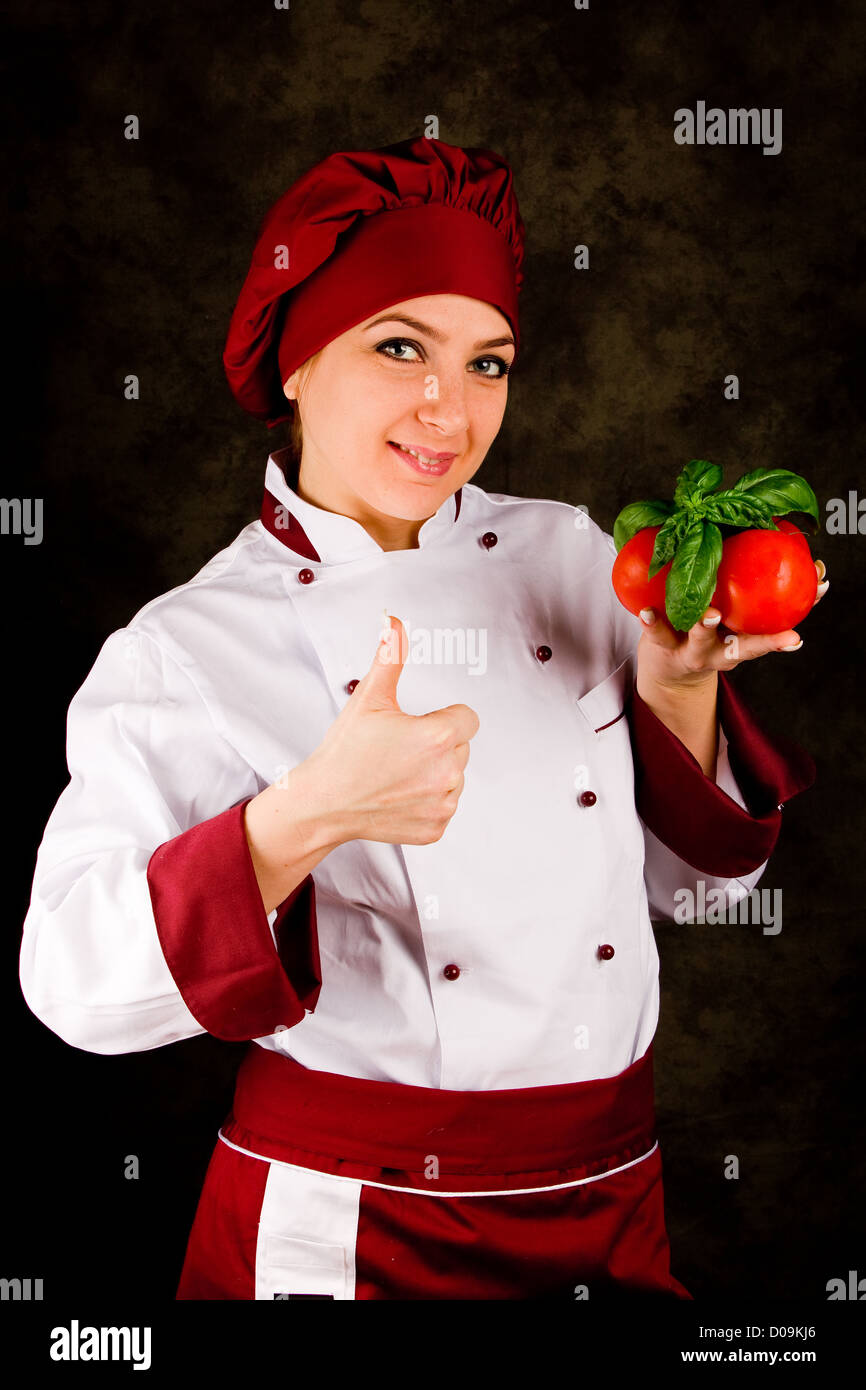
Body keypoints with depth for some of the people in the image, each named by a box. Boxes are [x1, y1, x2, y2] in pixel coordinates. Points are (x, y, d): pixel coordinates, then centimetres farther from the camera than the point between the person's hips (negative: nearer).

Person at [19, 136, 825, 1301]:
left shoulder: (569, 553, 1)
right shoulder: (188, 648, -11)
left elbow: (694, 877, 5)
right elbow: (75, 981, -19)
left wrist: (679, 684, -13)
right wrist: (308, 817, -33)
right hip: (345, 1234, -3)